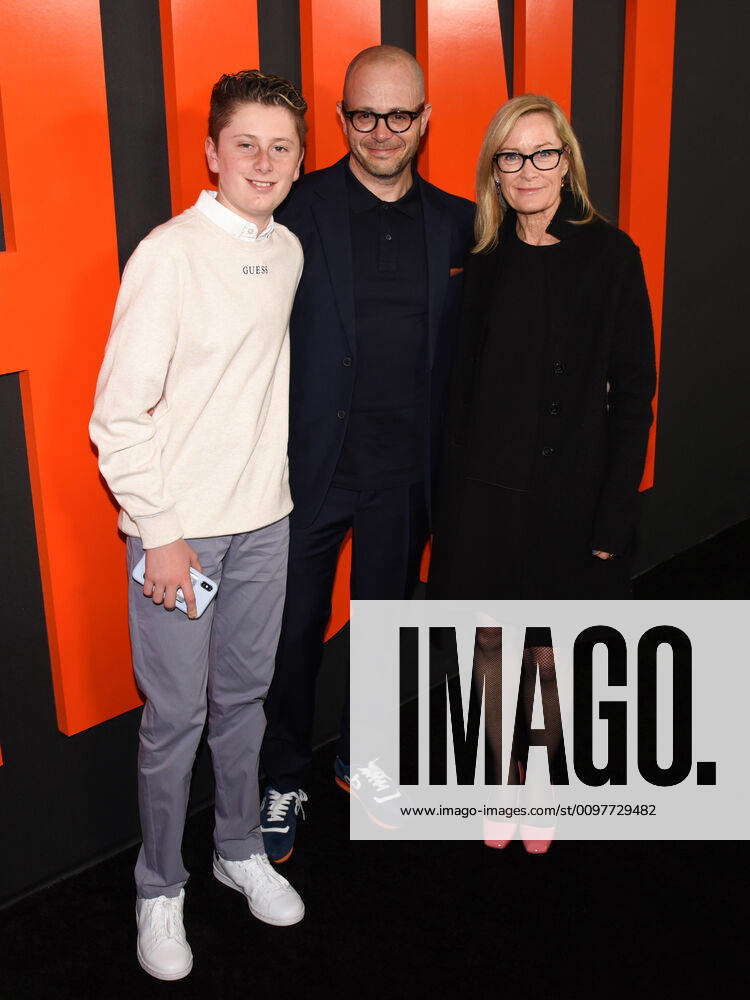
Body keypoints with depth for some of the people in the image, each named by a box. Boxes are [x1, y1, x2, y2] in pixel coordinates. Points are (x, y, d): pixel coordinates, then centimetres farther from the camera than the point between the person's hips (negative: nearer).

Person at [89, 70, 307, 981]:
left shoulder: (288, 251, 5)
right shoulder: (170, 255, -14)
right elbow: (117, 415, -14)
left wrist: (275, 481, 15)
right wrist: (159, 532, -15)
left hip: (263, 520, 6)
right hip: (179, 528, -6)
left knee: (244, 696, 18)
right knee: (175, 717, 4)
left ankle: (240, 849, 37)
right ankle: (159, 888, 24)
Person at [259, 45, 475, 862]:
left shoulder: (456, 223, 2)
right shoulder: (300, 210, -8)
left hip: (405, 469, 3)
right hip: (312, 461, -3)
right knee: (294, 630, 10)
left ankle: (361, 759, 42)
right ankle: (284, 781, 31)